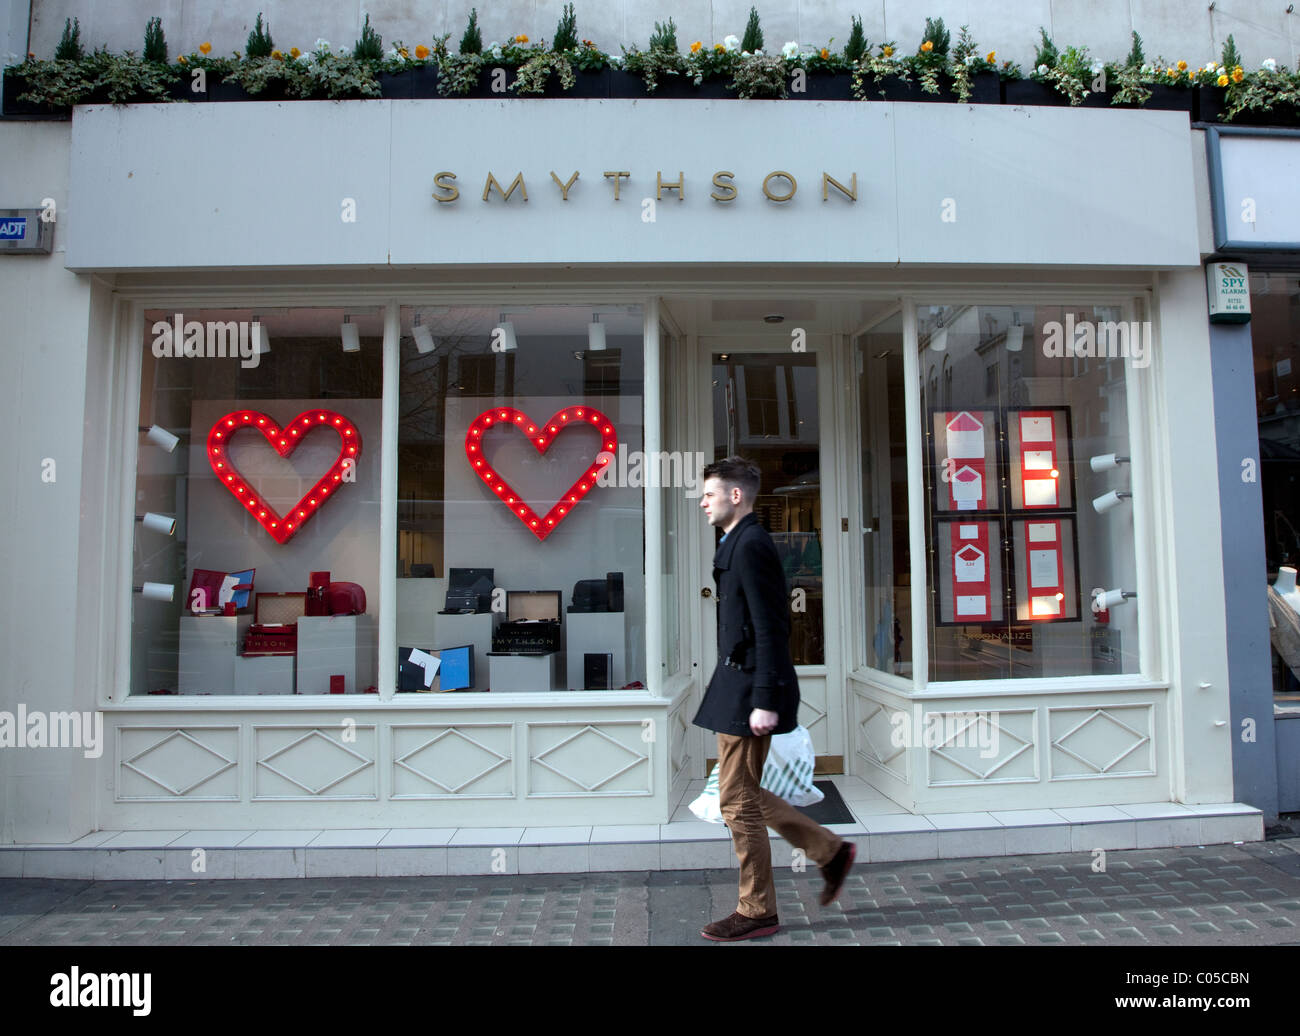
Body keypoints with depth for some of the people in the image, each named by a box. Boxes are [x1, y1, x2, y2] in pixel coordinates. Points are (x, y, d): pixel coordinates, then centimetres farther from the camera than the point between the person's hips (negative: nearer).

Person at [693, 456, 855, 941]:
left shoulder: (750, 546, -15)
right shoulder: (740, 543, 15)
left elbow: (770, 629, -20)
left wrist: (765, 701, -22)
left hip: (749, 688, -10)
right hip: (737, 683, 10)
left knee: (738, 801, 1)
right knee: (745, 795, 17)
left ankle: (757, 912, 17)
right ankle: (831, 850, 28)